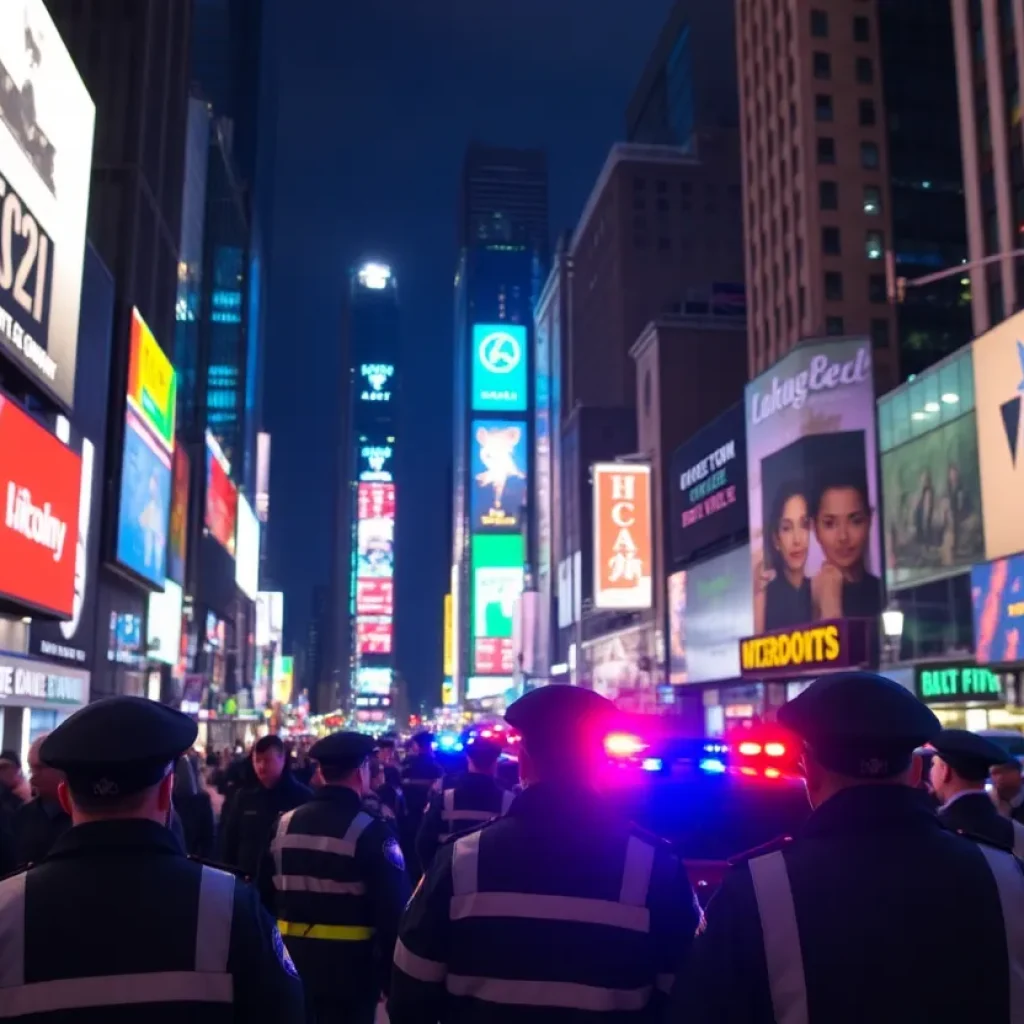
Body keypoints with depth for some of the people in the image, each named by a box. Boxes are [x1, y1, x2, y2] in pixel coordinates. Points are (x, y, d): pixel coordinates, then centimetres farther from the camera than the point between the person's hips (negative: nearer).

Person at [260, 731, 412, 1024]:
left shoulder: (285, 824, 2)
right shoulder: (371, 831, -15)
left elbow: (265, 896, 9)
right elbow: (394, 911, -17)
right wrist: (392, 978, -7)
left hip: (292, 967, 6)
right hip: (349, 972, -5)